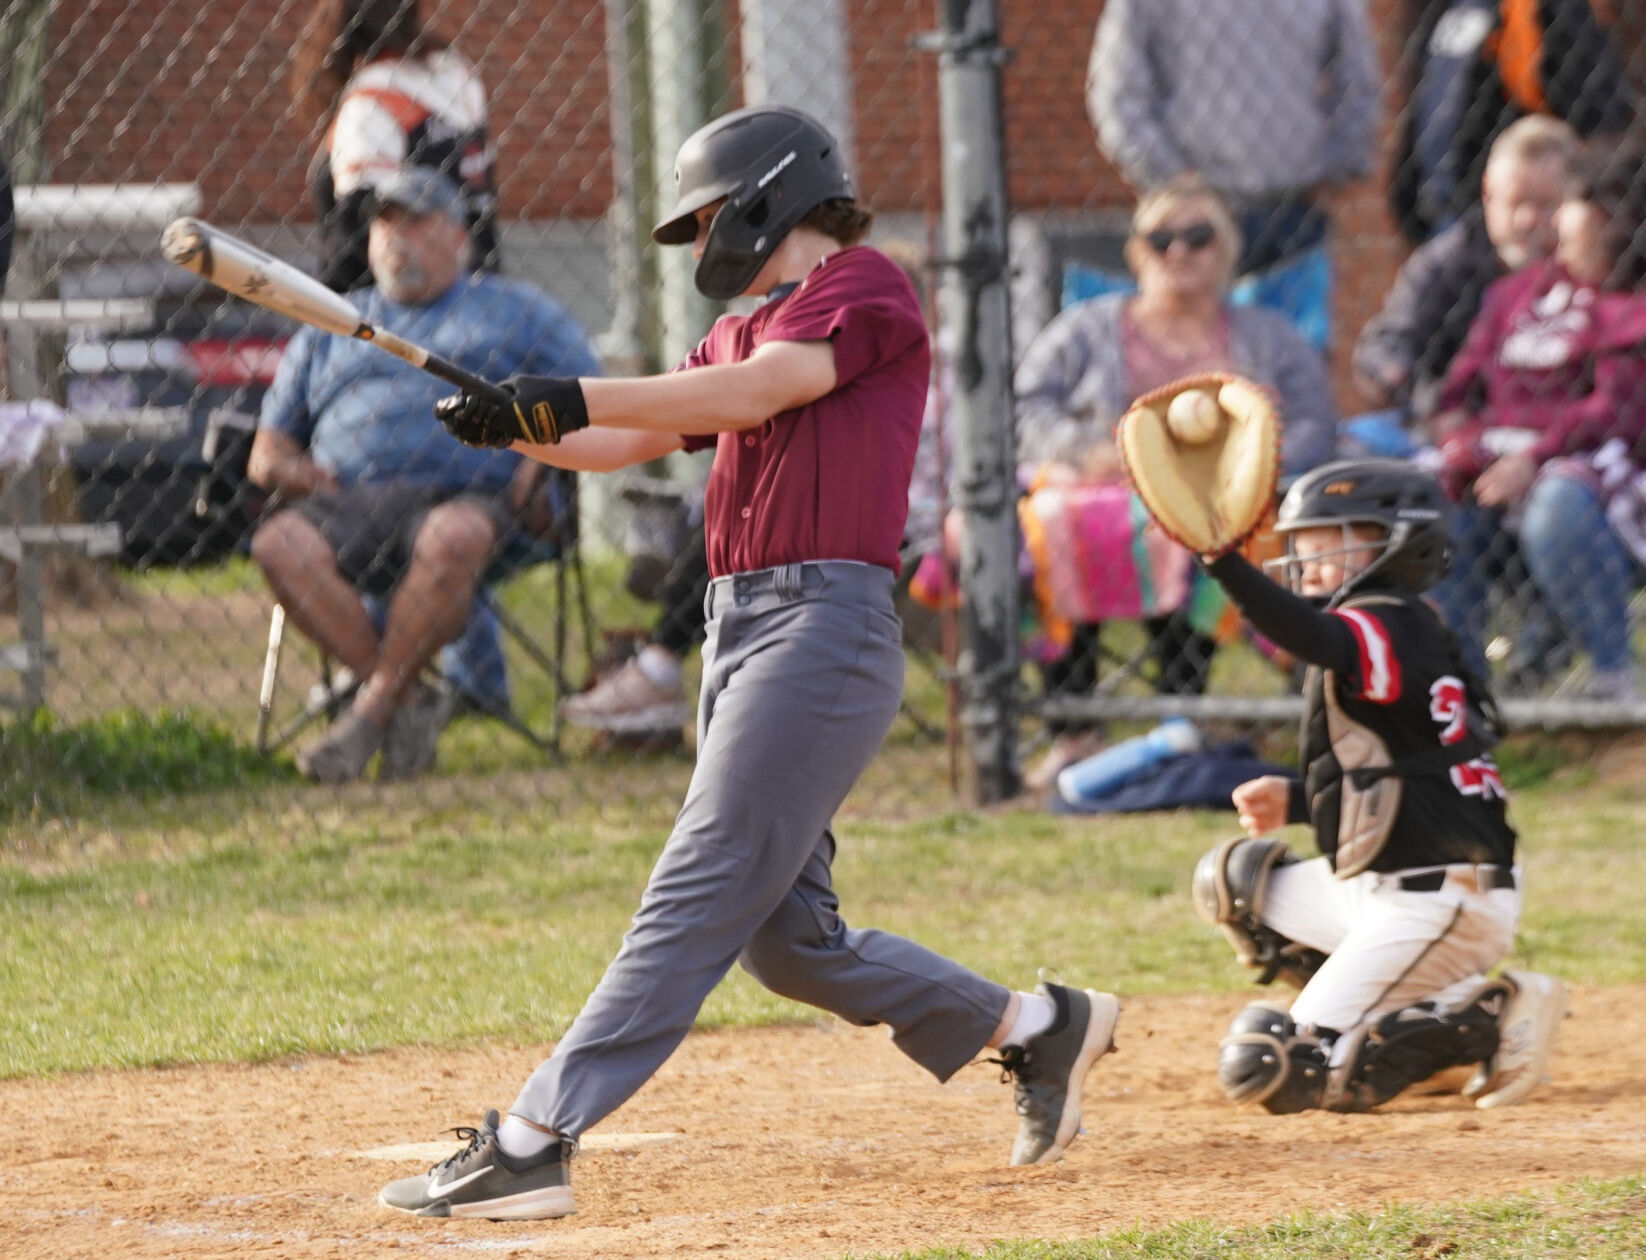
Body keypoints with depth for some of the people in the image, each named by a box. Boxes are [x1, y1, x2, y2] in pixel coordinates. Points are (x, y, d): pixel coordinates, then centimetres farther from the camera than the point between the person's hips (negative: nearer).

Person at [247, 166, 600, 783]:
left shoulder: (517, 311, 22)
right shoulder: (331, 330, 31)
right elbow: (267, 449, 27)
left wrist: (544, 461, -6)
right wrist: (288, 468, 3)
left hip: (469, 499, -3)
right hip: (348, 502, 3)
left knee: (451, 540, -41)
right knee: (281, 543, -32)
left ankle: (374, 707, -29)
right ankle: (412, 705, -29)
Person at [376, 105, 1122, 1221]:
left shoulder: (865, 287, -3)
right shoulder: (744, 336, 23)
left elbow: (754, 394, -18)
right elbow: (627, 443, 17)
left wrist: (574, 398, -23)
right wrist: (514, 424, -2)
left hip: (823, 623, -10)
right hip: (738, 629, 10)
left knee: (698, 900, -13)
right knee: (786, 938, 10)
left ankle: (531, 1144, -19)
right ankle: (1039, 1028, 23)